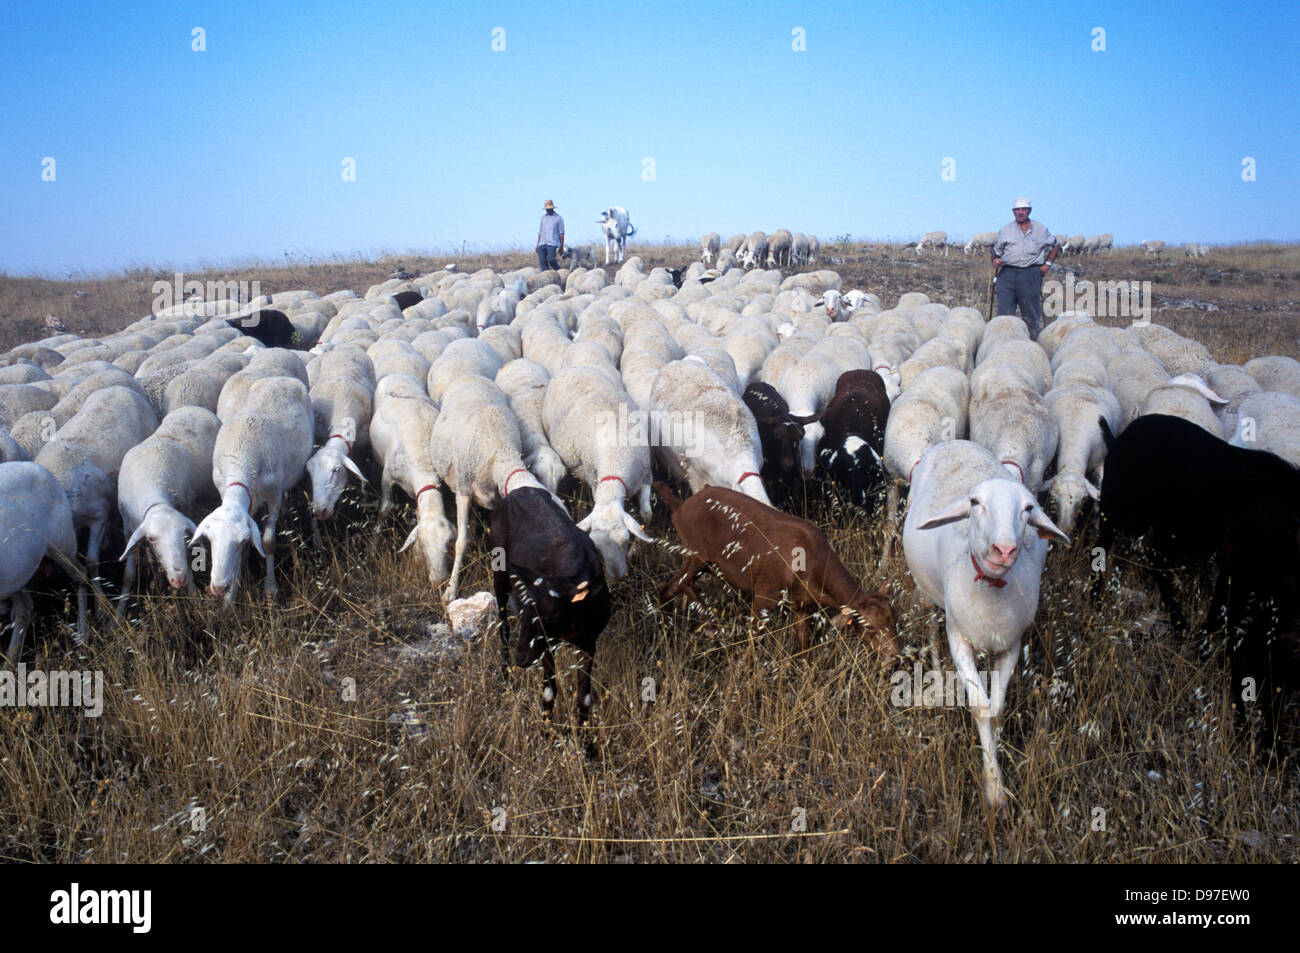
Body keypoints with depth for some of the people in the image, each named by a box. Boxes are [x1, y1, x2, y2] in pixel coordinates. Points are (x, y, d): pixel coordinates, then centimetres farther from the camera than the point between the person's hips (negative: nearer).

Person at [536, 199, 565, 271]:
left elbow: (561, 233, 2)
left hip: (553, 243, -5)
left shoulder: (558, 218, 4)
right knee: (543, 262, -8)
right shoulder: (543, 217, 18)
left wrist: (562, 247, -4)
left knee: (550, 260, -20)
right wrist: (537, 245, 16)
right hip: (542, 243, 5)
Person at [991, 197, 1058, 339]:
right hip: (1007, 273, 1)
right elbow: (995, 251, 16)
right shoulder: (1005, 230, 14)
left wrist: (1047, 264, 11)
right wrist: (995, 261, -6)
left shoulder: (1040, 229, 13)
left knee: (1031, 313, -1)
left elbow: (1055, 246, 23)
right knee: (1004, 312, -8)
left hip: (1030, 274, -1)